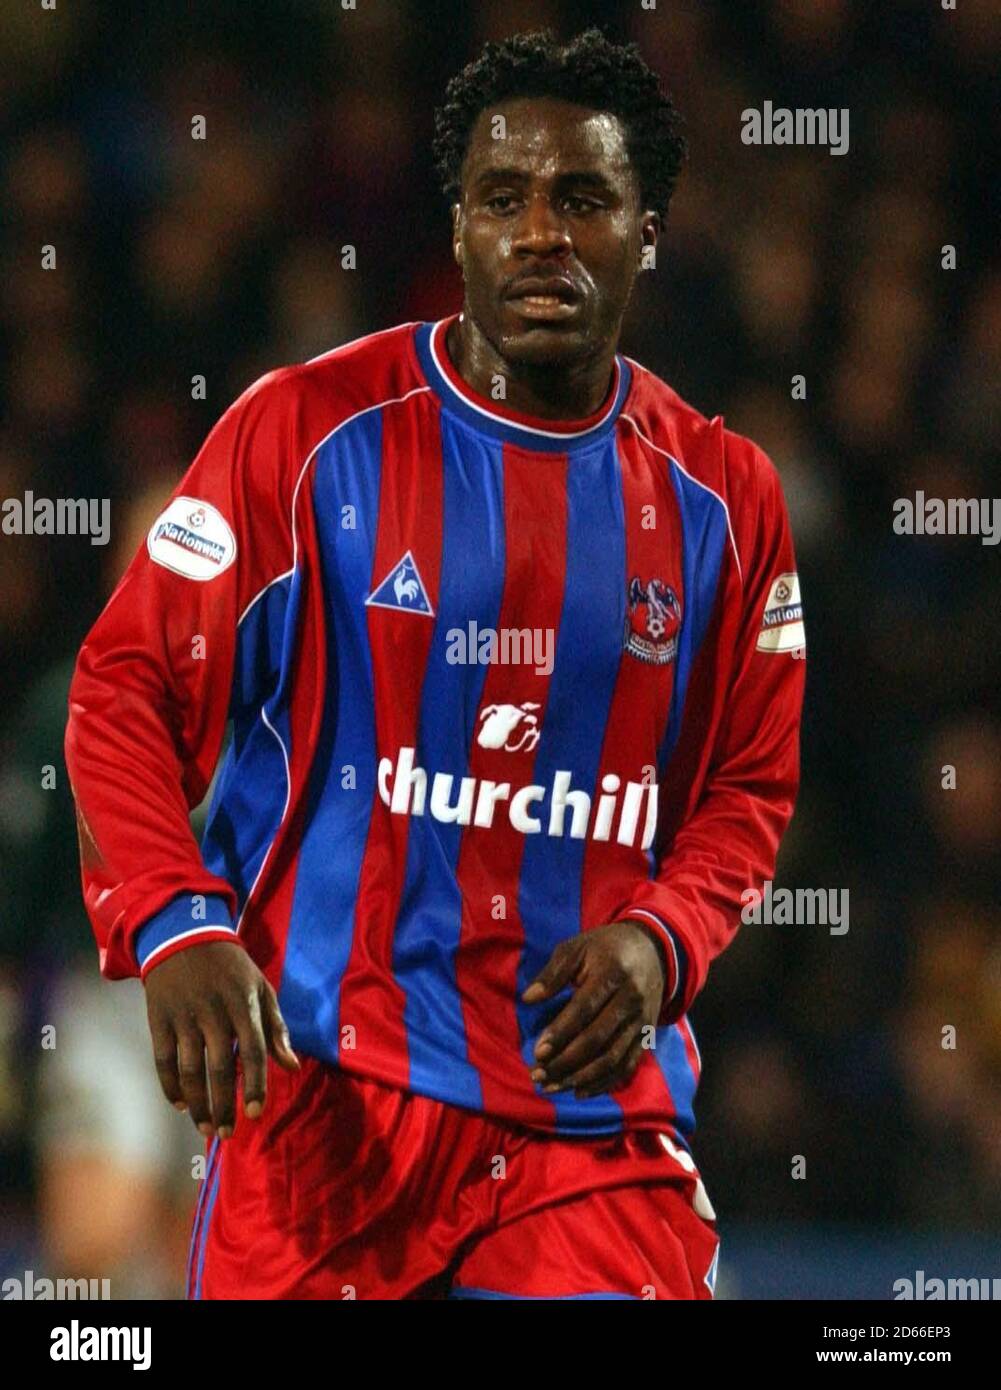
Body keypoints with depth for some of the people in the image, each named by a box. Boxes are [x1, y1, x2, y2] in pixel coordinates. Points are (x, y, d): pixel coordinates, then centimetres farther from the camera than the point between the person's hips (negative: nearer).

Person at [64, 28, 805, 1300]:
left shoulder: (720, 499, 8)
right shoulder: (311, 431, -2)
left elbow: (750, 786, 16)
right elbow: (129, 686, -1)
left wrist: (659, 940, -5)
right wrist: (173, 926, -17)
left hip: (604, 1112, 2)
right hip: (328, 1091, -2)